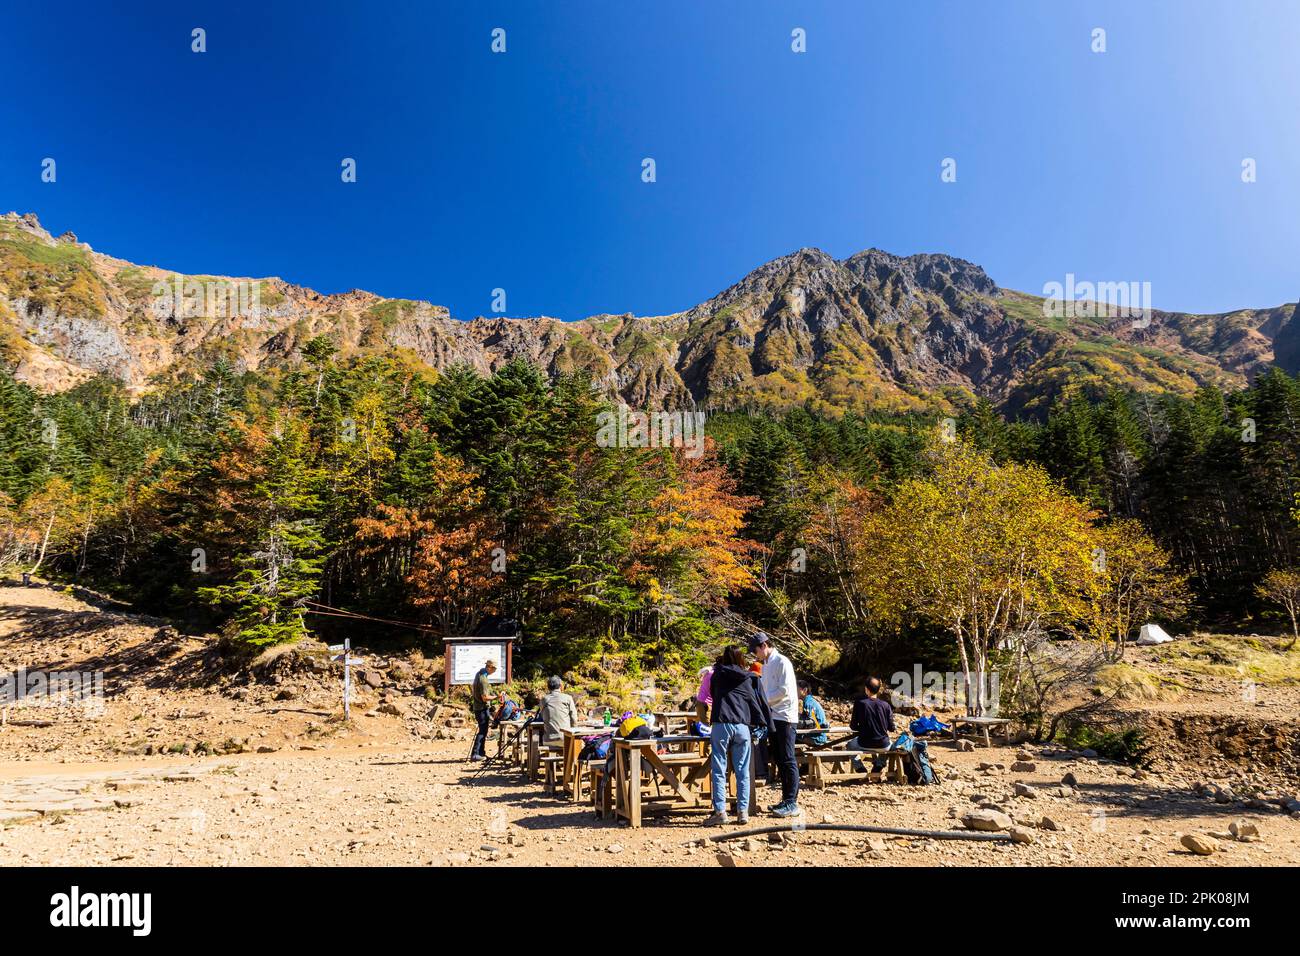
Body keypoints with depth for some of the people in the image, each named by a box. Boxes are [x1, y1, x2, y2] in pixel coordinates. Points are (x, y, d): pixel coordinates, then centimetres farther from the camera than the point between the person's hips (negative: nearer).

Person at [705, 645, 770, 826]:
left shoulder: (718, 674, 11)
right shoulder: (751, 679, 13)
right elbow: (761, 703, 13)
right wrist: (766, 725, 21)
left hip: (721, 725, -2)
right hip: (742, 726, 2)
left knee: (718, 770, 1)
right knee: (743, 771, 10)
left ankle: (720, 811, -3)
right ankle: (743, 811, 9)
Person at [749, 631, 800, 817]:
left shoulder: (782, 662, -11)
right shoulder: (765, 665, 16)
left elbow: (784, 690, -18)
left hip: (785, 718, -9)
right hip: (772, 718, 9)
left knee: (788, 761, -6)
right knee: (779, 760, 12)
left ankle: (792, 804, -4)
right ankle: (786, 799, 19)